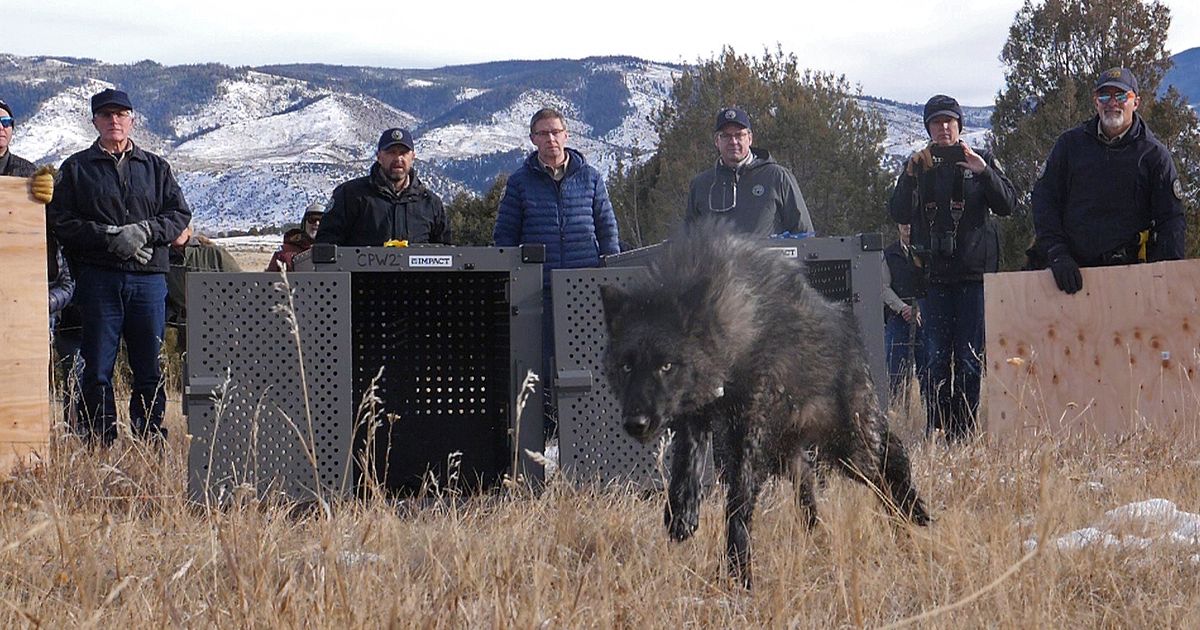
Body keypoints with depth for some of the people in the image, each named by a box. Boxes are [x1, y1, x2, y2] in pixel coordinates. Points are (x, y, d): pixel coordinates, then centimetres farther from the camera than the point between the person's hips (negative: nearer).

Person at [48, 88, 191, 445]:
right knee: (97, 365, -2)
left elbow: (180, 215, 9)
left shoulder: (156, 168, 16)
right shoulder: (77, 168, 9)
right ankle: (99, 440, 2)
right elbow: (62, 221, 0)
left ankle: (151, 438, 9)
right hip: (98, 278, -2)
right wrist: (110, 237, -13)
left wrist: (144, 231, -10)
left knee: (149, 364, 3)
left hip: (149, 278, 2)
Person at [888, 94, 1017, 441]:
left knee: (970, 357, -3)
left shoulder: (982, 161, 8)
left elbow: (1007, 204, -3)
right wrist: (911, 175, -12)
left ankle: (964, 431, 0)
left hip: (974, 272, -1)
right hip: (933, 273, 1)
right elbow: (899, 214, 1)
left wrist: (983, 171, -16)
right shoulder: (917, 165, 12)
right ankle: (936, 431, 2)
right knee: (936, 357, 0)